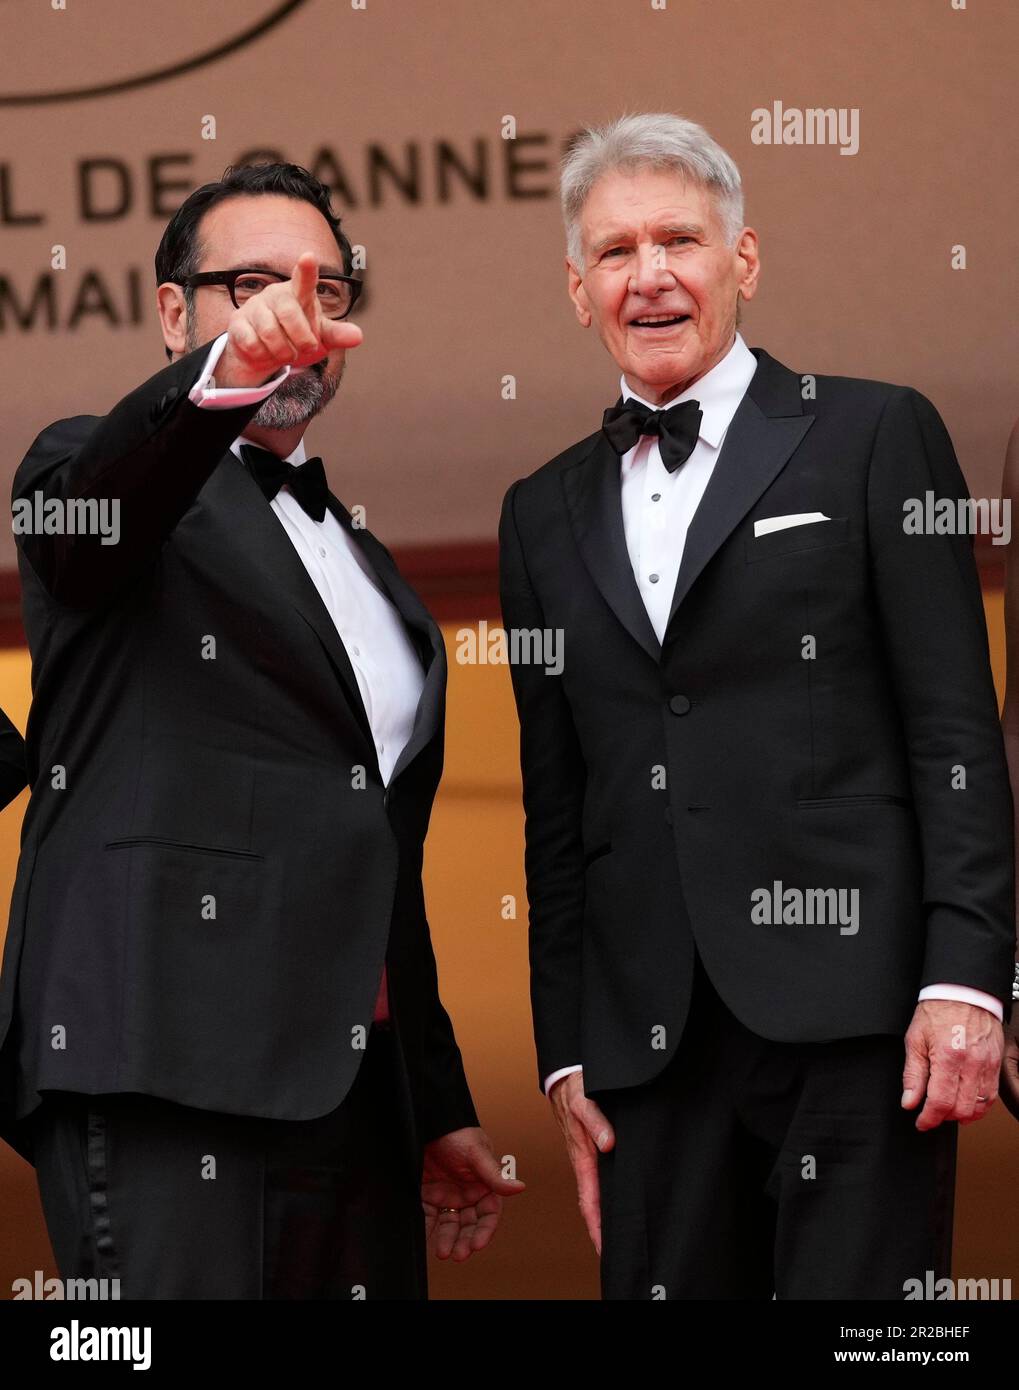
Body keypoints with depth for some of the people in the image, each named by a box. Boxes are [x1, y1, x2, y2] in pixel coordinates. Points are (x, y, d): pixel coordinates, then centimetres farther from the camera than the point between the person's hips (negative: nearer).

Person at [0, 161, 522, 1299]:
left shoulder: (365, 568, 27)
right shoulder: (92, 476, 6)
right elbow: (98, 492, -21)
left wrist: (438, 1109, 25)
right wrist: (222, 380, -41)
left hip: (358, 1097, 7)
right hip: (162, 1068, -7)